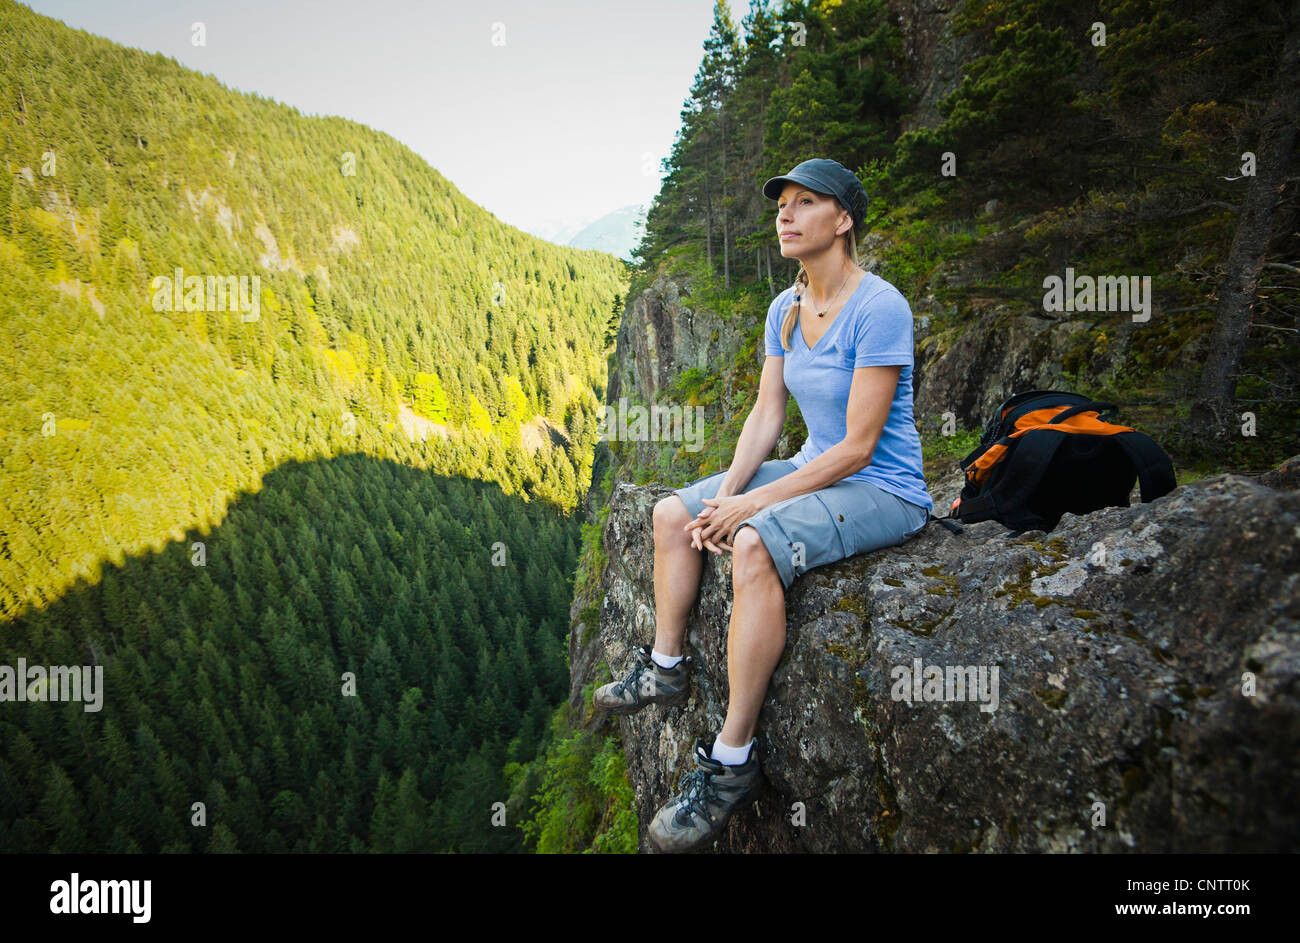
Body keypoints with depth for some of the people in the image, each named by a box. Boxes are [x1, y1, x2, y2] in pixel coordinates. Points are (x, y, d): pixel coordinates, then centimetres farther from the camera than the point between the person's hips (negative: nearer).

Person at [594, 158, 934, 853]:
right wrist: (727, 493, -12)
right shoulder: (785, 308, 5)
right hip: (814, 471, 9)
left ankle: (732, 761, -26)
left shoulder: (878, 309, -21)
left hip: (884, 492, -9)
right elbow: (766, 413, 4)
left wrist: (755, 503, -23)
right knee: (672, 513, 4)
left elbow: (858, 446, -23)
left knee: (756, 546, -35)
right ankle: (666, 668, 18)